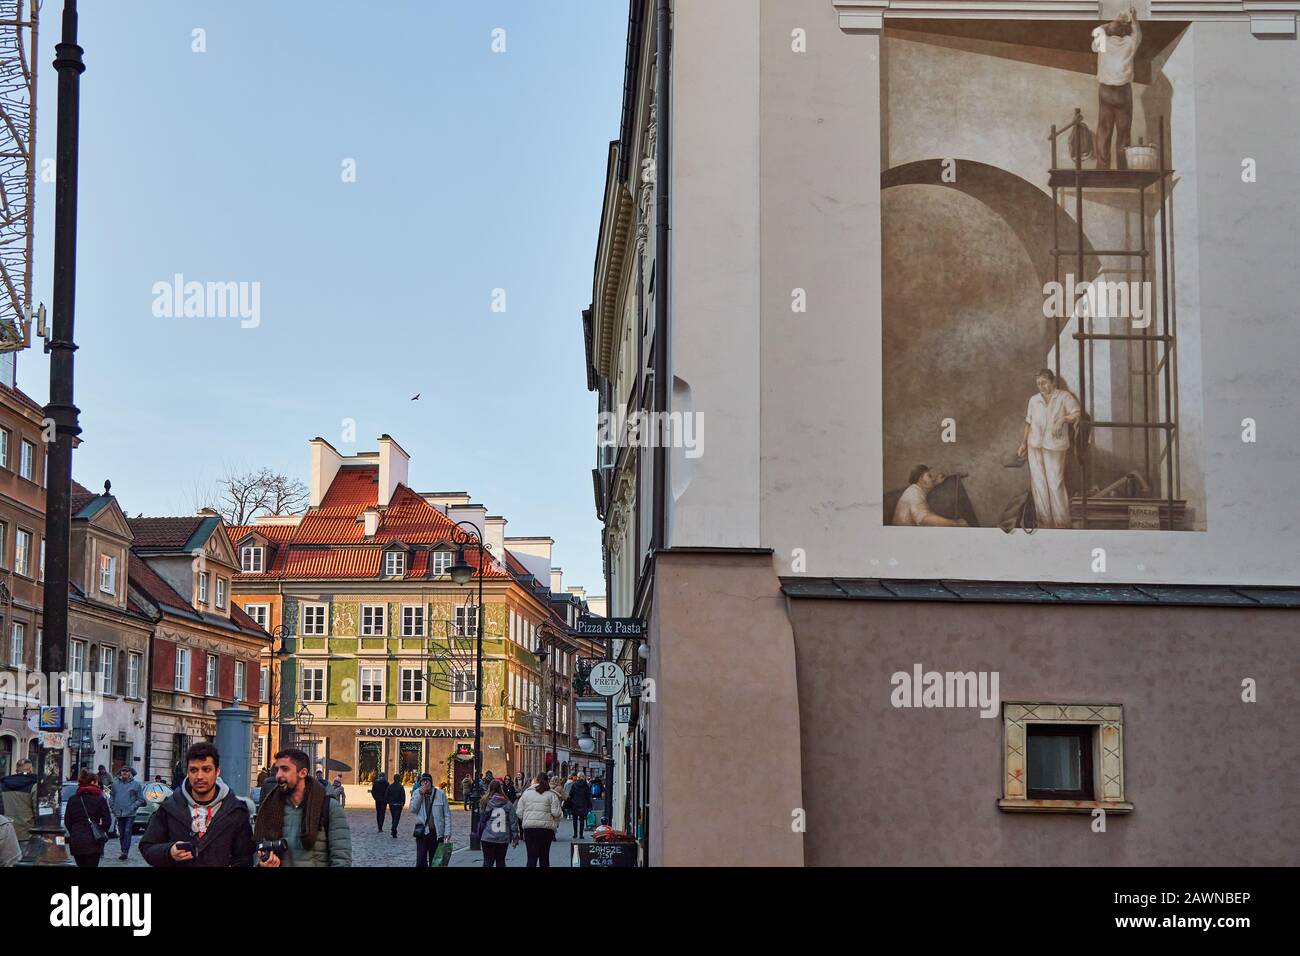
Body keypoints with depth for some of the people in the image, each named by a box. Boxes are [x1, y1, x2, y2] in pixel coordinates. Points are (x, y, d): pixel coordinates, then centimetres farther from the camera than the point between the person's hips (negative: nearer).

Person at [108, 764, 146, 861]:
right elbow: (111, 798, 15)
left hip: (130, 814, -4)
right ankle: (123, 851, 19)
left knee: (127, 832, -14)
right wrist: (113, 808, 3)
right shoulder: (115, 784, 9)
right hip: (119, 814, 4)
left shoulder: (136, 784, 0)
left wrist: (132, 807, -10)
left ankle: (125, 851, -18)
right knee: (121, 834, 9)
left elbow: (141, 800, 0)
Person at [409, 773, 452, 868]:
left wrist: (447, 831, -5)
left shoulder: (440, 794, 0)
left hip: (437, 832, 0)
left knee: (435, 861, 9)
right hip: (422, 831, 0)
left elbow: (447, 814, 1)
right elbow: (413, 809, -8)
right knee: (421, 861, -6)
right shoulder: (417, 793, 3)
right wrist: (420, 795, -15)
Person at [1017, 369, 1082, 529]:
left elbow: (1077, 413, -5)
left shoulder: (1064, 396, 3)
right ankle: (1044, 521, 6)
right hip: (1035, 446, 4)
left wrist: (1063, 419, -22)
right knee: (1038, 483, 1)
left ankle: (1061, 522, -5)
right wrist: (1023, 444, 20)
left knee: (1055, 483, -9)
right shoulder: (1034, 400, 15)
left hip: (1055, 446, -4)